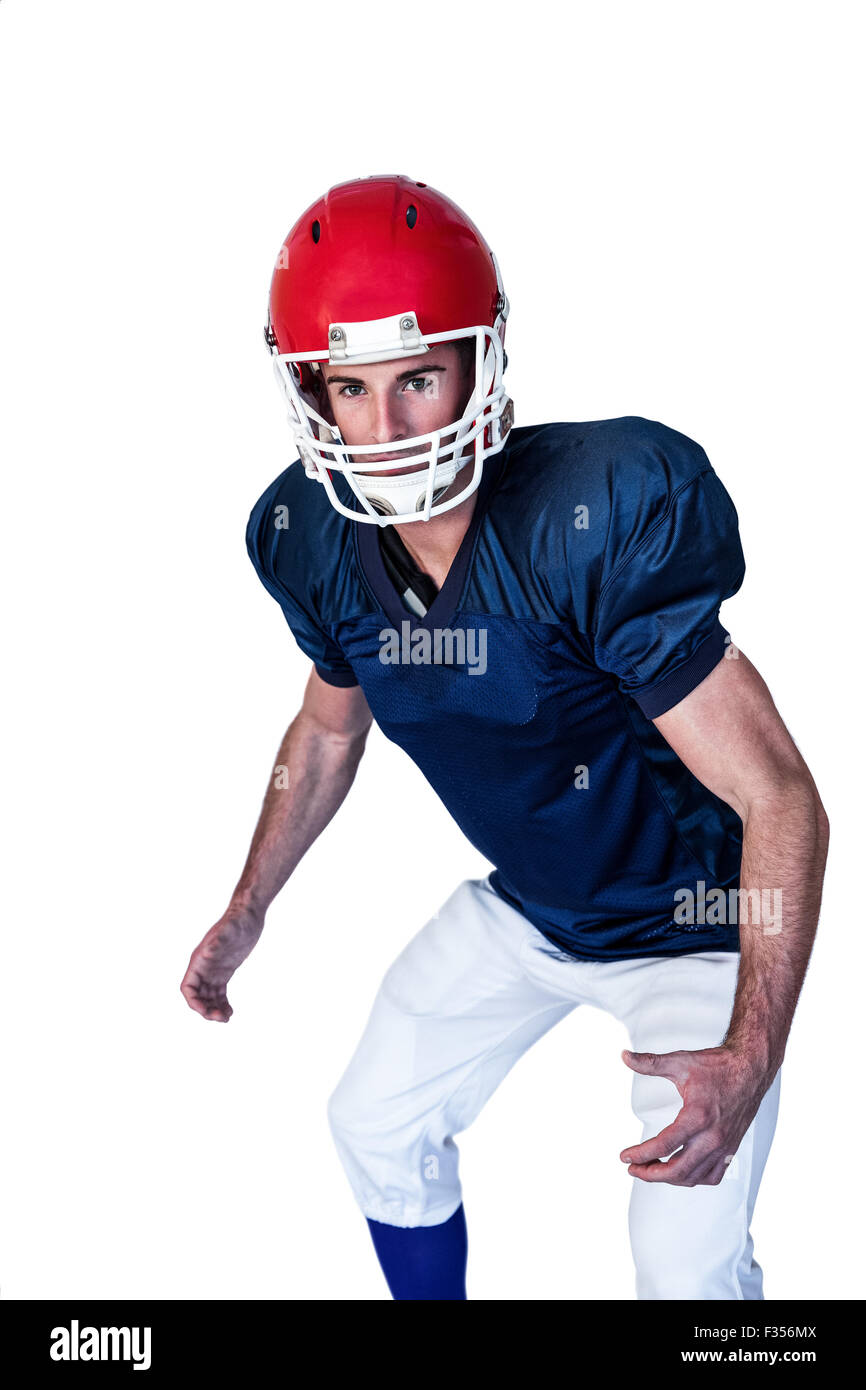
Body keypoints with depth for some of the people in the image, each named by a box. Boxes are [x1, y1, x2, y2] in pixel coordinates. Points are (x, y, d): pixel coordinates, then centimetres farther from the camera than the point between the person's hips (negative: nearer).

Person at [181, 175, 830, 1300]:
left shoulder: (598, 522, -34)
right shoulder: (322, 545, -13)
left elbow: (780, 800, -32)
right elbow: (329, 727, 10)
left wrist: (751, 1056, -42)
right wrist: (247, 911, 16)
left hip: (696, 928, -6)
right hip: (521, 912, 6)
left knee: (690, 1271, -8)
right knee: (377, 1124, 16)